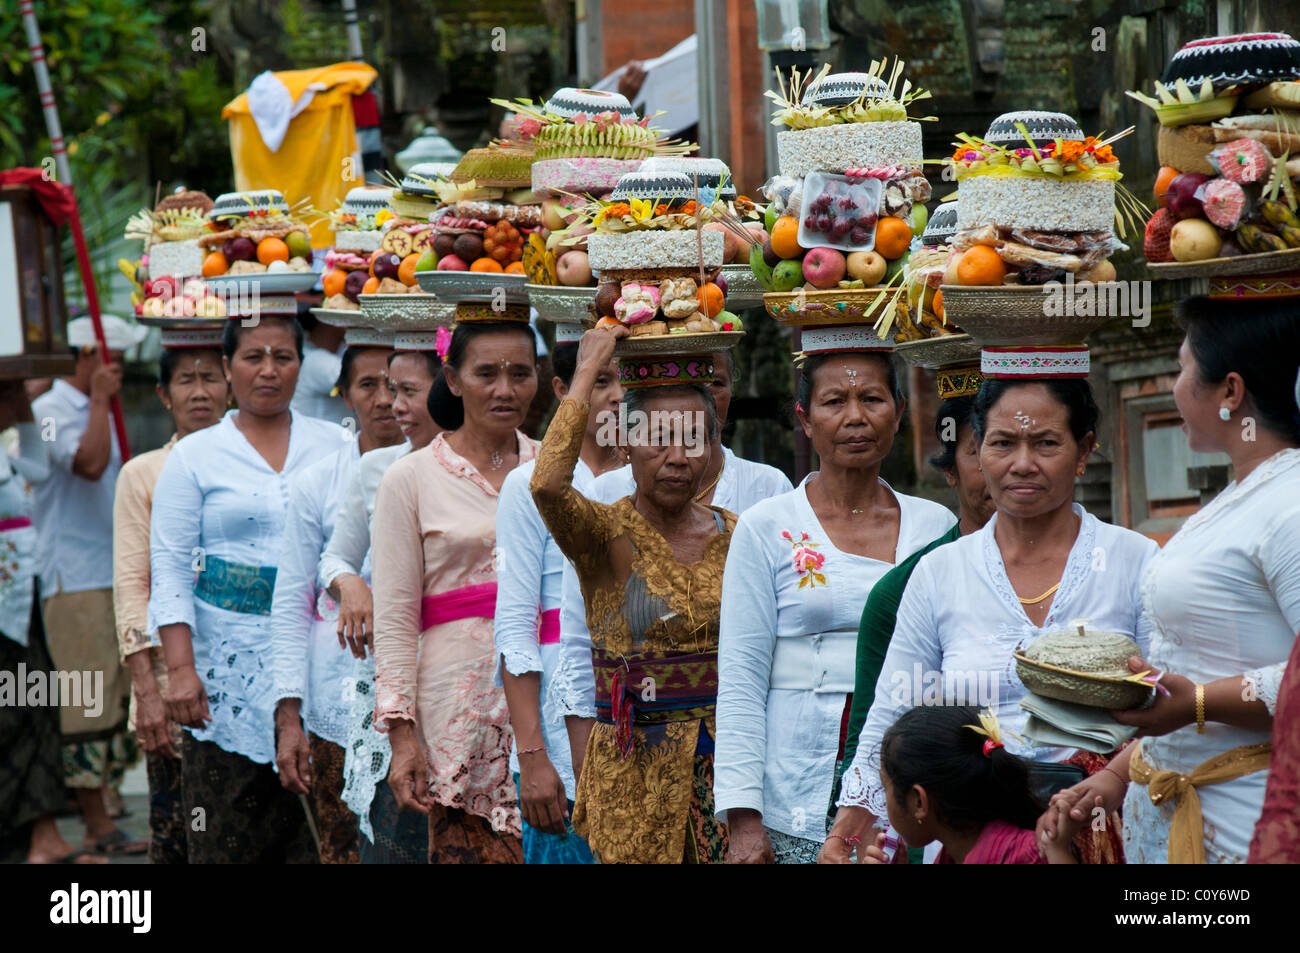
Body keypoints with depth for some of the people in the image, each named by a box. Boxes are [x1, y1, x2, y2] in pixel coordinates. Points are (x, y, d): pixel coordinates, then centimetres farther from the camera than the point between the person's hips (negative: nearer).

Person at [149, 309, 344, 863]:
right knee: (227, 836, -4)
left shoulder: (336, 445, 10)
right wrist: (180, 668, -9)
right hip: (231, 660, -1)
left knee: (319, 830, -3)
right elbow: (170, 568, 1)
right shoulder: (195, 455, 6)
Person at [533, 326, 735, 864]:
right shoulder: (607, 534, -6)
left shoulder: (733, 536, 7)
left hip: (727, 759, 4)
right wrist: (588, 371, -18)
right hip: (632, 770, -4)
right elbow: (547, 483, -29)